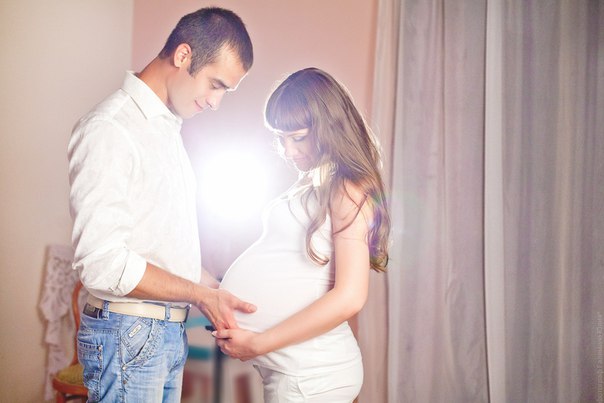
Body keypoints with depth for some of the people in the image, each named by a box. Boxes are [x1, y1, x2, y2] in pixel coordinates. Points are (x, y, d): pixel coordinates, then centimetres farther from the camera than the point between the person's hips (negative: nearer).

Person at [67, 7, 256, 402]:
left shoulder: (169, 126, 14)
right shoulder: (109, 129, -16)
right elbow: (102, 262, -22)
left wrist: (216, 288, 10)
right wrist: (200, 294, -15)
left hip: (170, 330, 9)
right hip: (128, 334, -8)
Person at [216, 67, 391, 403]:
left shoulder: (348, 190, -11)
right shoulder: (308, 185, 13)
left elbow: (349, 297, -19)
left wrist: (259, 343, -15)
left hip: (310, 373, -8)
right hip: (289, 368, 8)